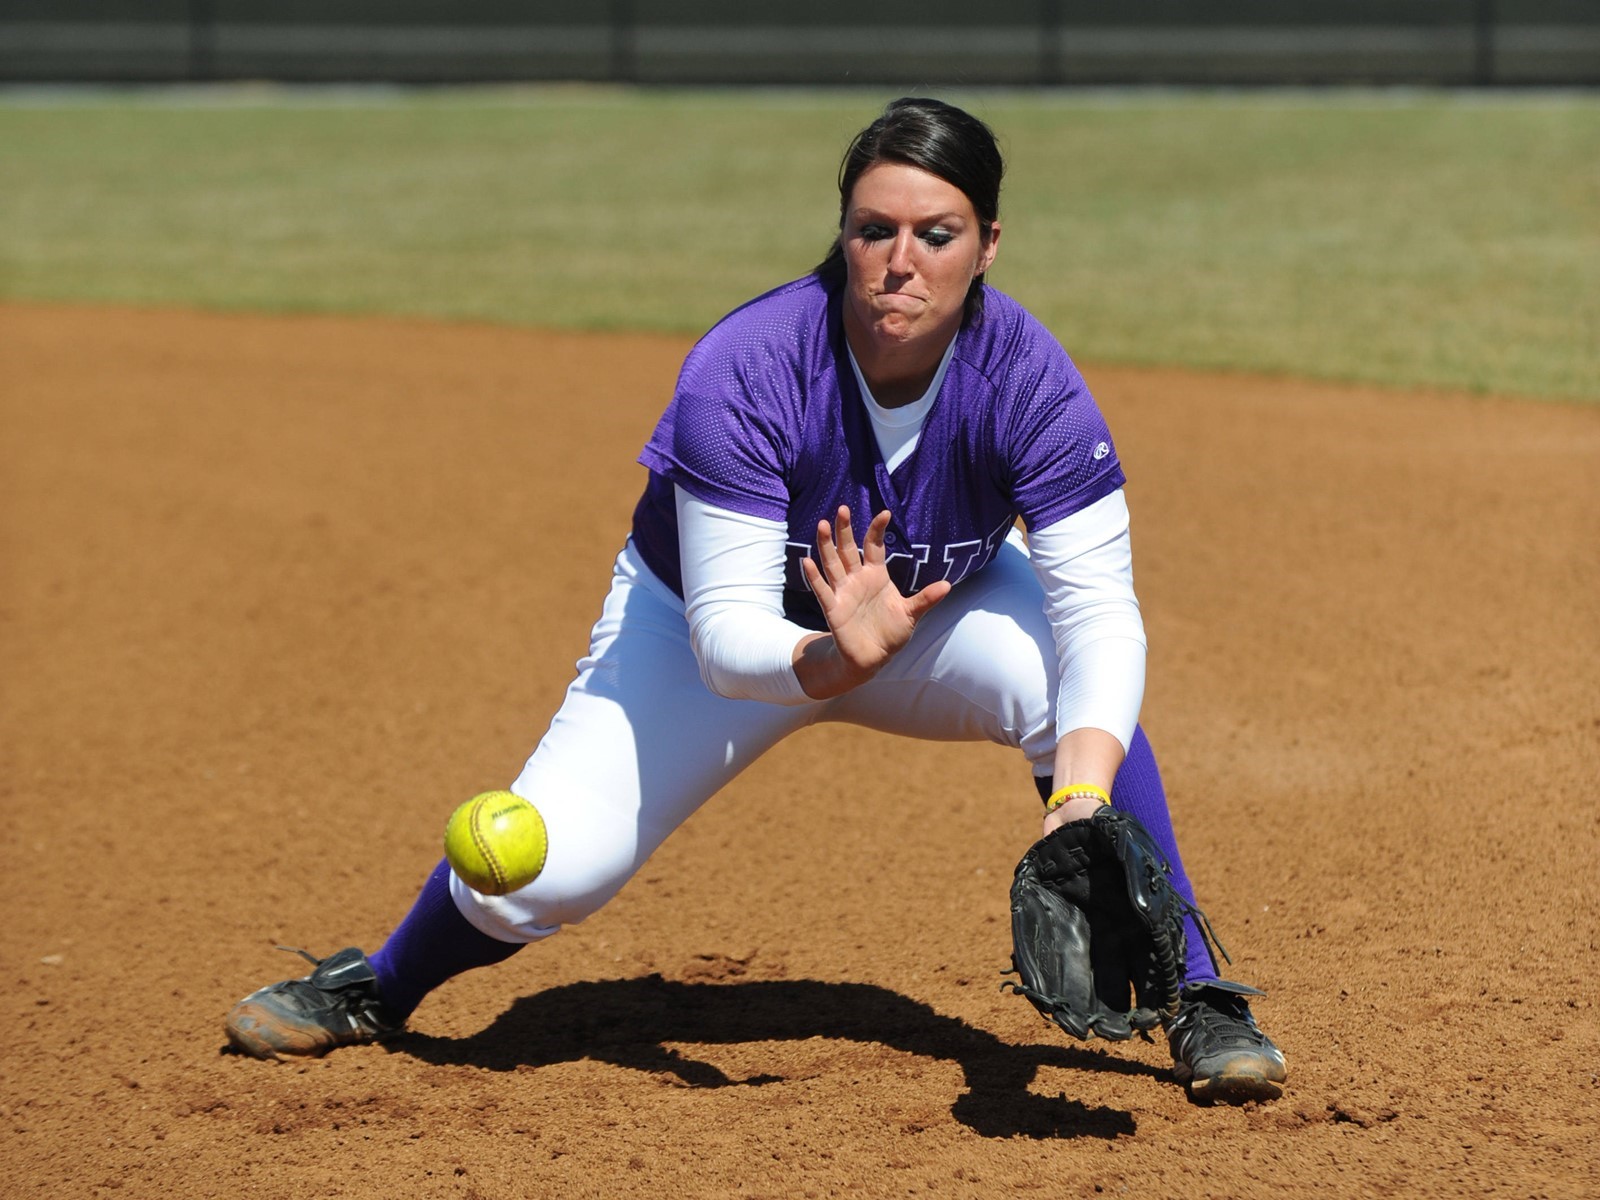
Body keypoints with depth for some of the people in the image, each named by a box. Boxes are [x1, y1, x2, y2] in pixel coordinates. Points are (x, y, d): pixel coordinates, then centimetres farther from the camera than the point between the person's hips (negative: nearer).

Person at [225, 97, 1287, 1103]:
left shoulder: (1027, 376, -28)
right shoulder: (741, 374, -34)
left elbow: (1100, 608, -34)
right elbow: (725, 637, -35)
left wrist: (1082, 801, -50)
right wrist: (831, 663, -57)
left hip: (936, 604, 1)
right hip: (711, 617, -1)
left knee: (1068, 681, -31)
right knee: (538, 871, -17)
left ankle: (1193, 1000, -16)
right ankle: (378, 991, 17)